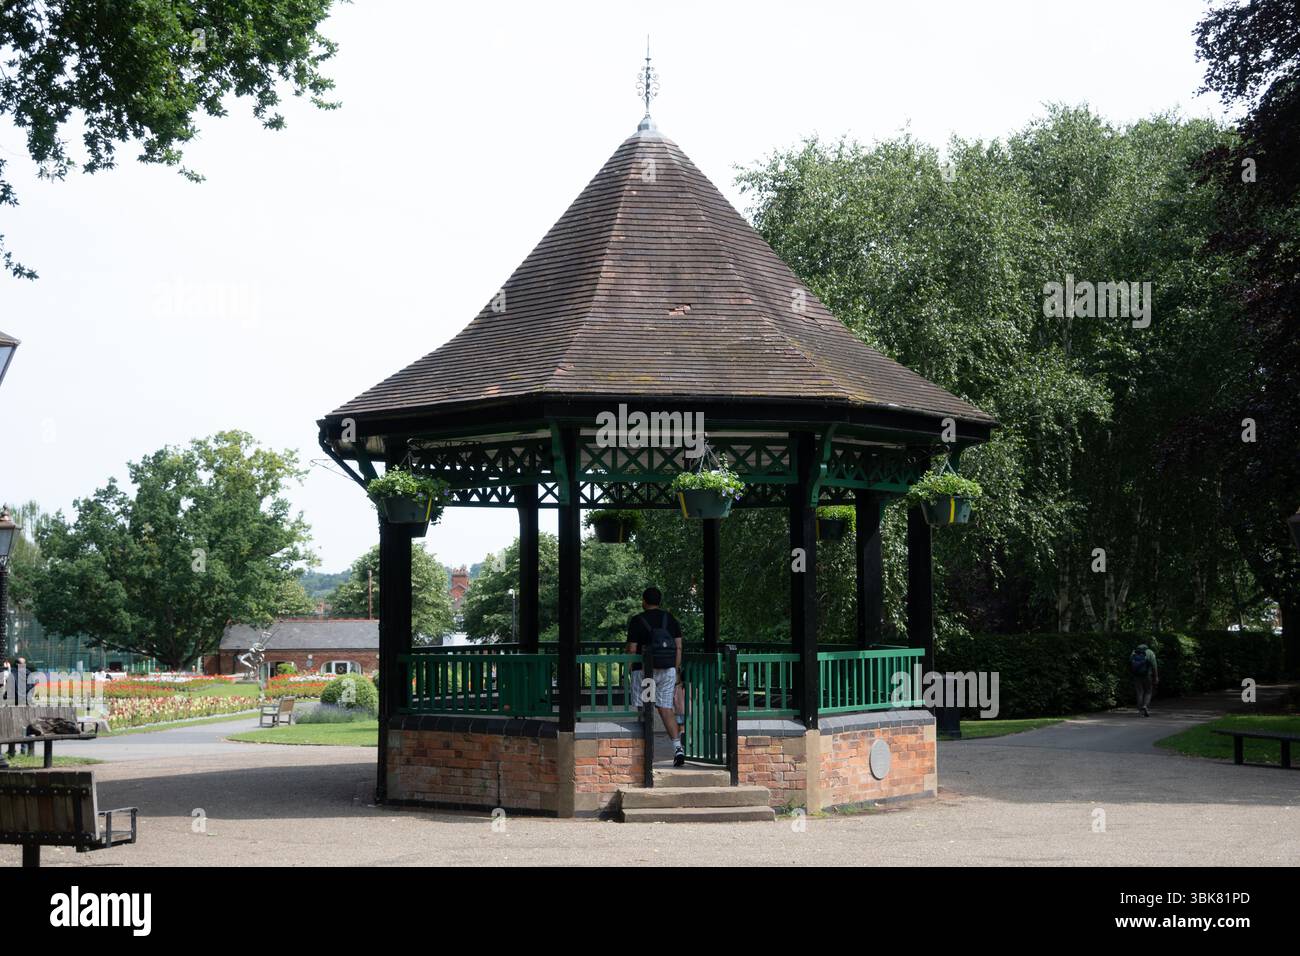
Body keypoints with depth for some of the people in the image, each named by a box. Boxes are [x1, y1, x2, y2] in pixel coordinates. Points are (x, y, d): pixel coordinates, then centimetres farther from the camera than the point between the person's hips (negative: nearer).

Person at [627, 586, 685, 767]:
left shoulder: (637, 621, -5)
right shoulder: (670, 619, 7)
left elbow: (632, 650, -7)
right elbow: (678, 647, 6)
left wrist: (630, 670, 5)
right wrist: (676, 671, 12)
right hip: (668, 671, 4)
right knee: (666, 709, 5)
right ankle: (678, 747, -11)